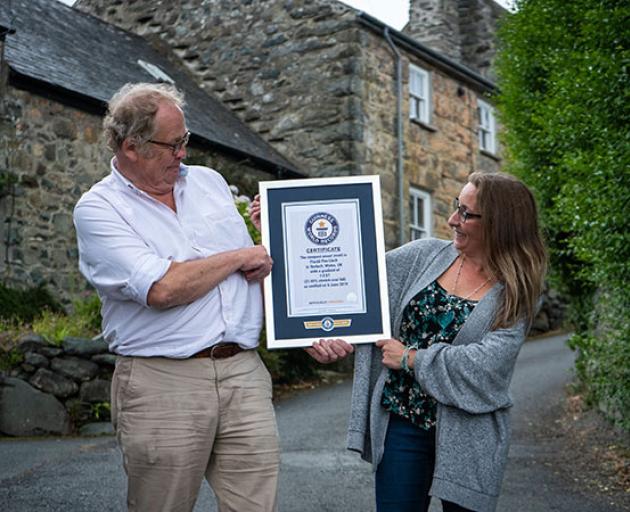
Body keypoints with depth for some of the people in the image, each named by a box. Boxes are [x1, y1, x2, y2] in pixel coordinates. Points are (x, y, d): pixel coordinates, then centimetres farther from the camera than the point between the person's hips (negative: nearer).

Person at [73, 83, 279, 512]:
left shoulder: (210, 181, 14)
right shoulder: (98, 209, -4)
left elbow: (257, 266, 24)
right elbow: (162, 289, -18)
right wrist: (239, 257, -6)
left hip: (244, 374, 4)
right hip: (162, 384, -4)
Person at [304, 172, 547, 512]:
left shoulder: (514, 294, -6)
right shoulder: (427, 255, 3)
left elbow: (486, 364, -18)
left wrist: (411, 358, -13)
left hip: (466, 439, -2)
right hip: (402, 422, 2)